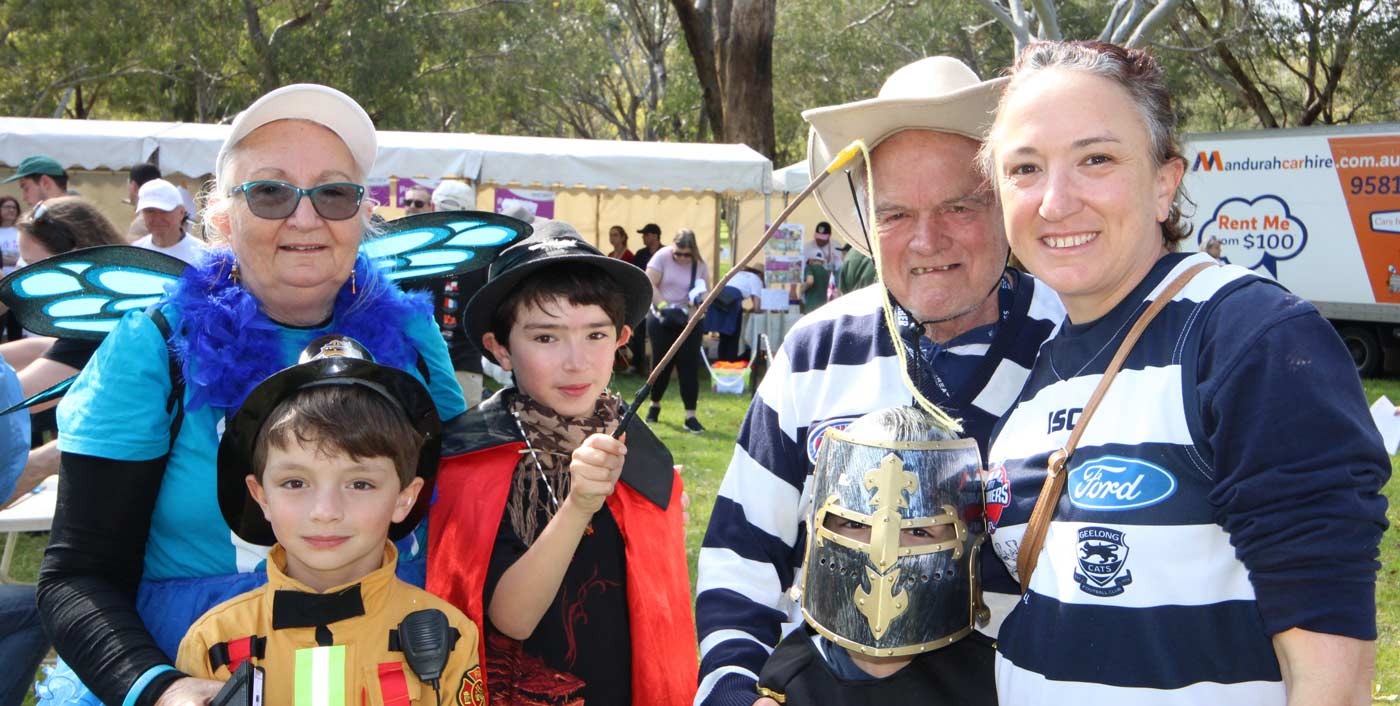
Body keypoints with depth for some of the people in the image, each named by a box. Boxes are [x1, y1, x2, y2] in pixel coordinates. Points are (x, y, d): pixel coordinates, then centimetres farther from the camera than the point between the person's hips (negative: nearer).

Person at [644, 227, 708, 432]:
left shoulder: (700, 266, -1)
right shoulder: (662, 256, -7)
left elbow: (706, 293, 4)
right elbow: (649, 285, -12)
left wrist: (701, 299, -21)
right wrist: (664, 306, -22)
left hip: (688, 321, 1)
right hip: (661, 320, -1)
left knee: (689, 367, -6)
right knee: (661, 365, 7)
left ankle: (690, 416, -6)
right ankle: (654, 405, 31)